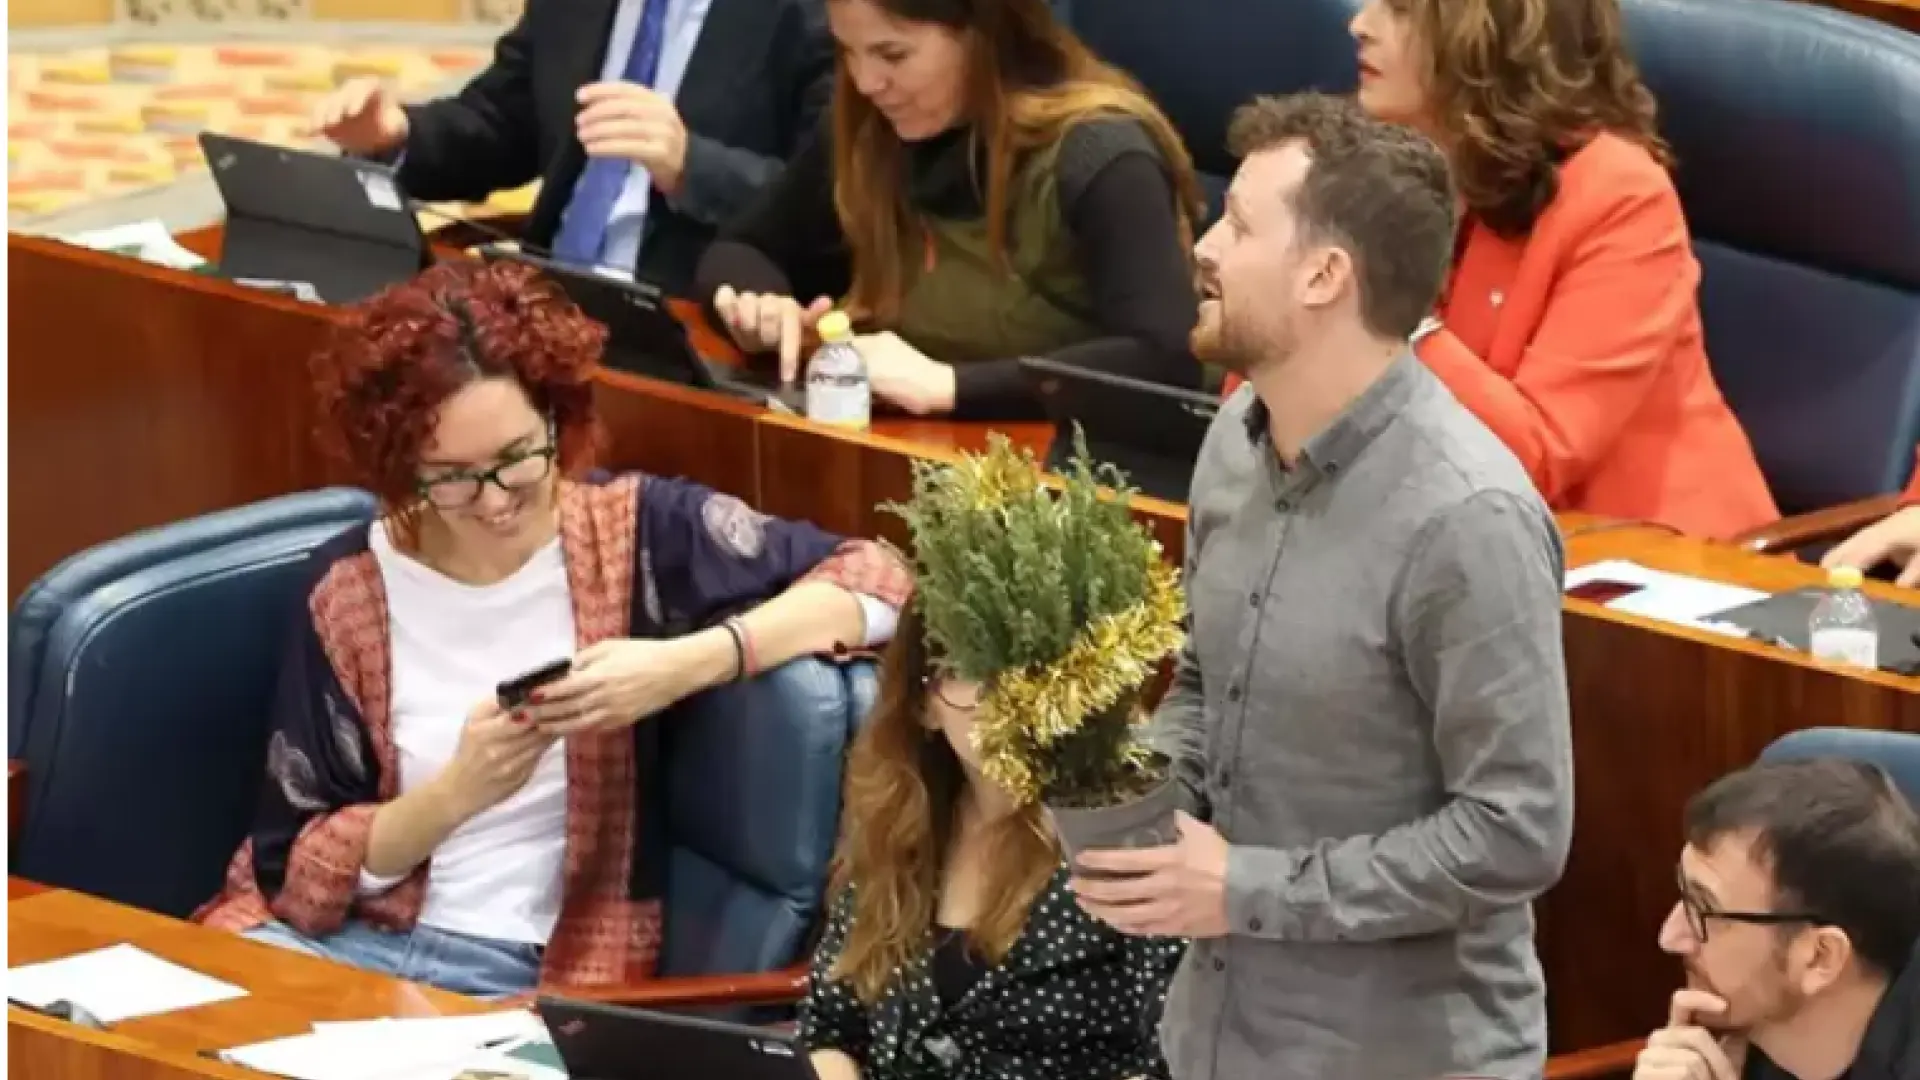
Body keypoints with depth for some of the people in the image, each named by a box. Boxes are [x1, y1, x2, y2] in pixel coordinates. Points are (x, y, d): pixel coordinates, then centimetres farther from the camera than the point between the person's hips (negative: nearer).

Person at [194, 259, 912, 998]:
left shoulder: (636, 534, -3)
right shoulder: (349, 592, 0)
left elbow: (874, 584, -9)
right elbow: (297, 873, 1)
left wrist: (686, 665, -22)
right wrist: (457, 792, -17)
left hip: (536, 974, -2)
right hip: (339, 939, 2)